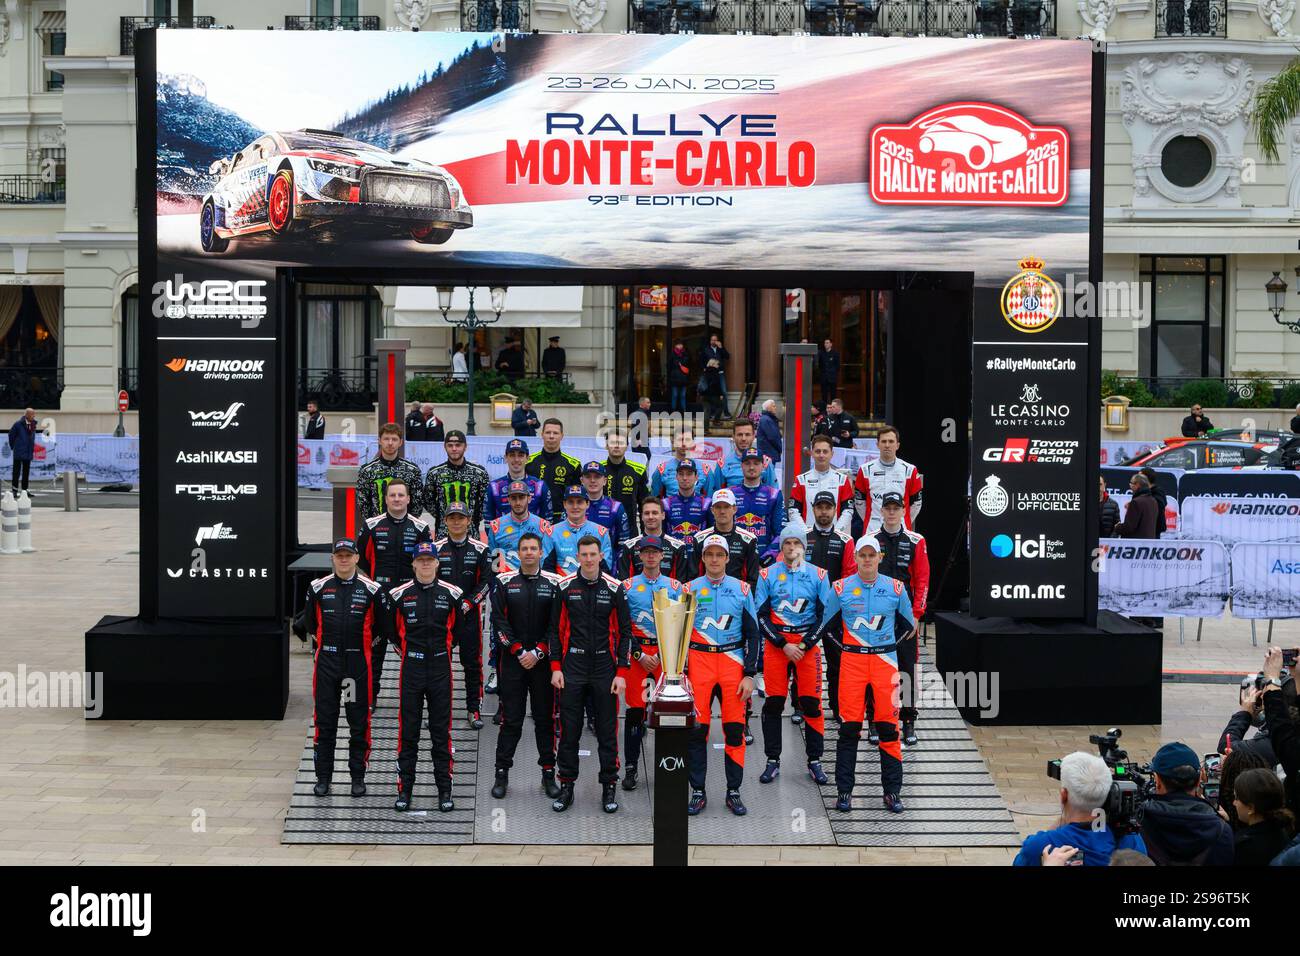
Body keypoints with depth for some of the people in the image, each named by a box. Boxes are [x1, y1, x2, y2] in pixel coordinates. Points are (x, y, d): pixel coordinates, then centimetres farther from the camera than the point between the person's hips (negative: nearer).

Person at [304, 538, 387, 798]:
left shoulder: (371, 590, -3)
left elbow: (381, 625, 10)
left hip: (358, 664, -1)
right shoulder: (318, 588, 2)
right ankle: (323, 777, 12)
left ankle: (358, 777, 14)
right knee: (324, 721, 4)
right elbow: (310, 622, 16)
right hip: (326, 662, 1)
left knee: (359, 722, 5)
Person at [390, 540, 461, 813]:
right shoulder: (400, 595, -1)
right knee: (407, 732, 2)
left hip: (441, 670, 0)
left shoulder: (452, 594, 0)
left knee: (442, 732, 4)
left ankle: (445, 791, 9)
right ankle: (404, 790, 8)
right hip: (411, 670, 0)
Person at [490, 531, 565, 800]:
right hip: (512, 661, 0)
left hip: (543, 660, 0)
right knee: (511, 719, 1)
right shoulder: (504, 582, 3)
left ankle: (548, 773, 12)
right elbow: (499, 621, -1)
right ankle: (502, 774, 8)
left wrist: (538, 652, -9)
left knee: (545, 718, 5)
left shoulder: (553, 583, 3)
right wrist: (519, 651, -9)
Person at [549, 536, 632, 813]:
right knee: (569, 730, 4)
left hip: (605, 670, 0)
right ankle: (566, 786, 13)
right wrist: (556, 668, -1)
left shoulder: (614, 588, 0)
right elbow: (556, 629, 6)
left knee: (607, 730, 3)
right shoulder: (565, 587, 2)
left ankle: (609, 788, 12)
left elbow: (625, 632, 2)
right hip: (572, 669, 1)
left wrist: (622, 672, -4)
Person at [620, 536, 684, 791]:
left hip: (667, 653, 1)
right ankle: (630, 768, 6)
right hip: (637, 652, -1)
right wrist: (639, 655, -6)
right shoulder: (628, 586, 6)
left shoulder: (675, 587, 8)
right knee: (635, 710, -1)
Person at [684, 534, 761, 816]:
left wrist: (749, 675, 0)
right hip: (699, 663, 0)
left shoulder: (742, 589, 5)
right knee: (697, 729, -2)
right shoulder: (691, 589, 6)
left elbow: (753, 634, 6)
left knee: (735, 729, 0)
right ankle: (698, 793, 8)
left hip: (733, 662, 0)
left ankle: (734, 792, 10)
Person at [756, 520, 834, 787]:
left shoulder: (818, 575, 2)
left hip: (808, 642, 0)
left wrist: (804, 645, -7)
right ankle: (773, 762, 10)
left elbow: (824, 615, 2)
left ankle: (815, 762, 9)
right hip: (775, 642, 0)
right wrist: (783, 645, -8)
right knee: (773, 703, 1)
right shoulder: (768, 574, 2)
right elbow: (761, 616, 1)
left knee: (811, 703, -1)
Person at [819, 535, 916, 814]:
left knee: (888, 725, -1)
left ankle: (892, 791, 7)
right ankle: (844, 791, 5)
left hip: (885, 660, 0)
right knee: (849, 726, -2)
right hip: (851, 661, 0)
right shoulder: (840, 588, 1)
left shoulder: (896, 588, 3)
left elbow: (909, 624, 16)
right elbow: (829, 626, 13)